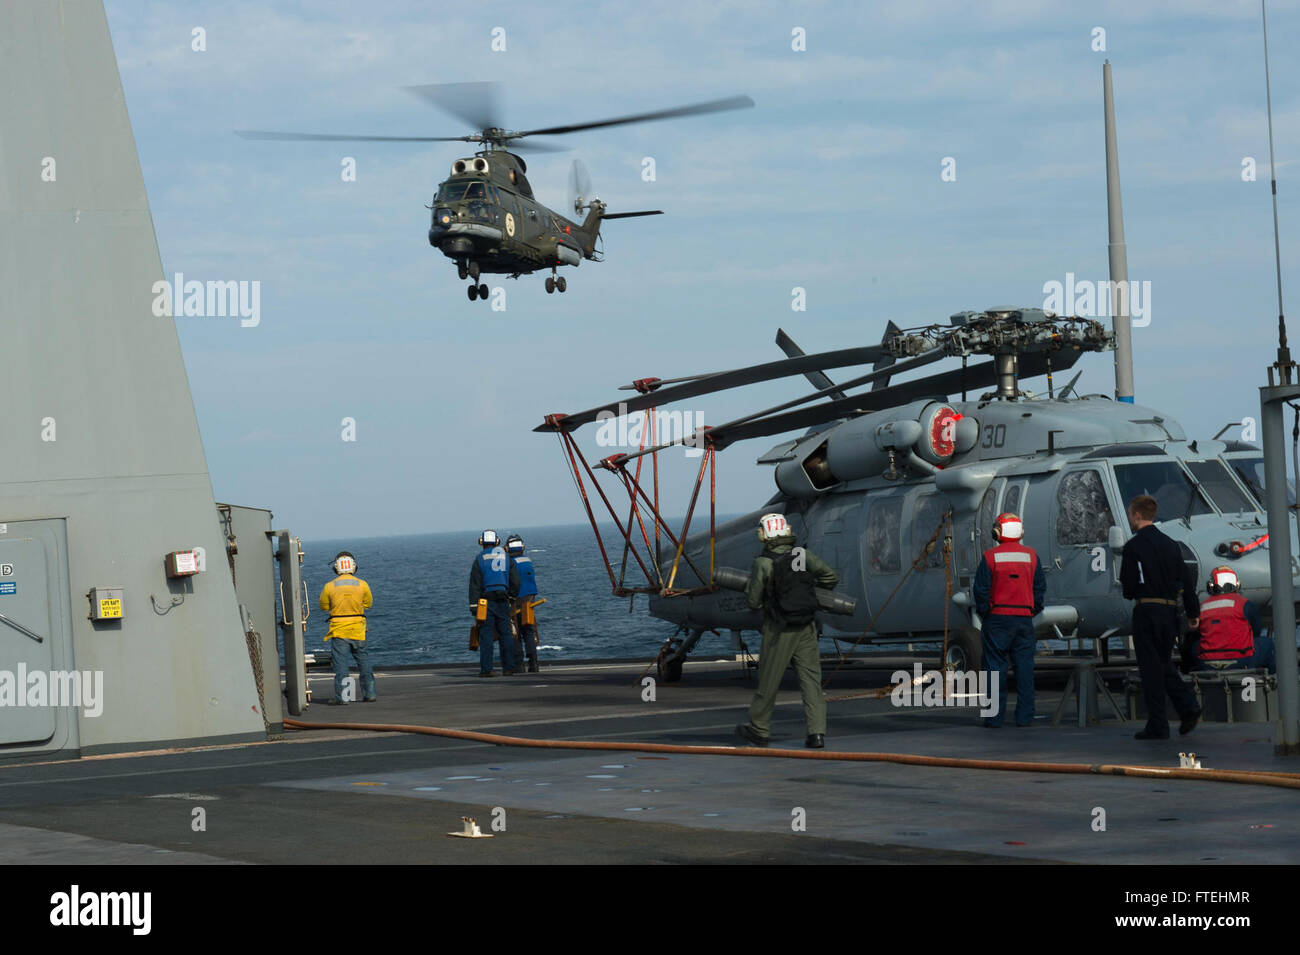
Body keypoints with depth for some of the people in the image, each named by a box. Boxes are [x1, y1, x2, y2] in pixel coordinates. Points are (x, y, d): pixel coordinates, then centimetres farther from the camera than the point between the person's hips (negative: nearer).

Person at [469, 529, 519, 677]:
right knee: (506, 635, 7)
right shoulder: (506, 558, 9)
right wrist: (510, 596, 21)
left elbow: (474, 585, -4)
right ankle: (509, 668, 7)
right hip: (503, 602, 3)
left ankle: (486, 669, -8)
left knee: (486, 636, -4)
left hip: (486, 601, -3)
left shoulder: (480, 559, -1)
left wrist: (473, 605, -5)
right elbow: (515, 581, 9)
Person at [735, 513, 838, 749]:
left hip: (779, 631, -3)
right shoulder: (804, 556, -2)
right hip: (806, 628, 3)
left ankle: (759, 731, 23)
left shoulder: (763, 563, -13)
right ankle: (817, 732, -4)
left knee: (769, 679, 9)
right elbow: (832, 577, 8)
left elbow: (753, 602, -9)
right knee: (810, 678, 4)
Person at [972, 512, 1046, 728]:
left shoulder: (990, 557, -6)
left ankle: (994, 716, 1)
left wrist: (983, 613, 6)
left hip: (998, 618, -2)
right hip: (1024, 618, 2)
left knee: (995, 667, 2)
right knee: (1024, 665, 6)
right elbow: (1040, 587, 7)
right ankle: (1024, 716, 5)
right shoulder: (1031, 556, 4)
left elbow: (981, 589, -6)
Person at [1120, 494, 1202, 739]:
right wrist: (1193, 613, 13)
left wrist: (1131, 594, 14)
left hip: (1146, 611, -6)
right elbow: (1187, 579, 10)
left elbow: (1129, 585, -10)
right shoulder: (1169, 544, 11)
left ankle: (1157, 725, 0)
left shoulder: (1133, 547, -9)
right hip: (1170, 611, 6)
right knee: (1164, 665, 18)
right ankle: (1188, 707, 1)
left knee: (1150, 668, -1)